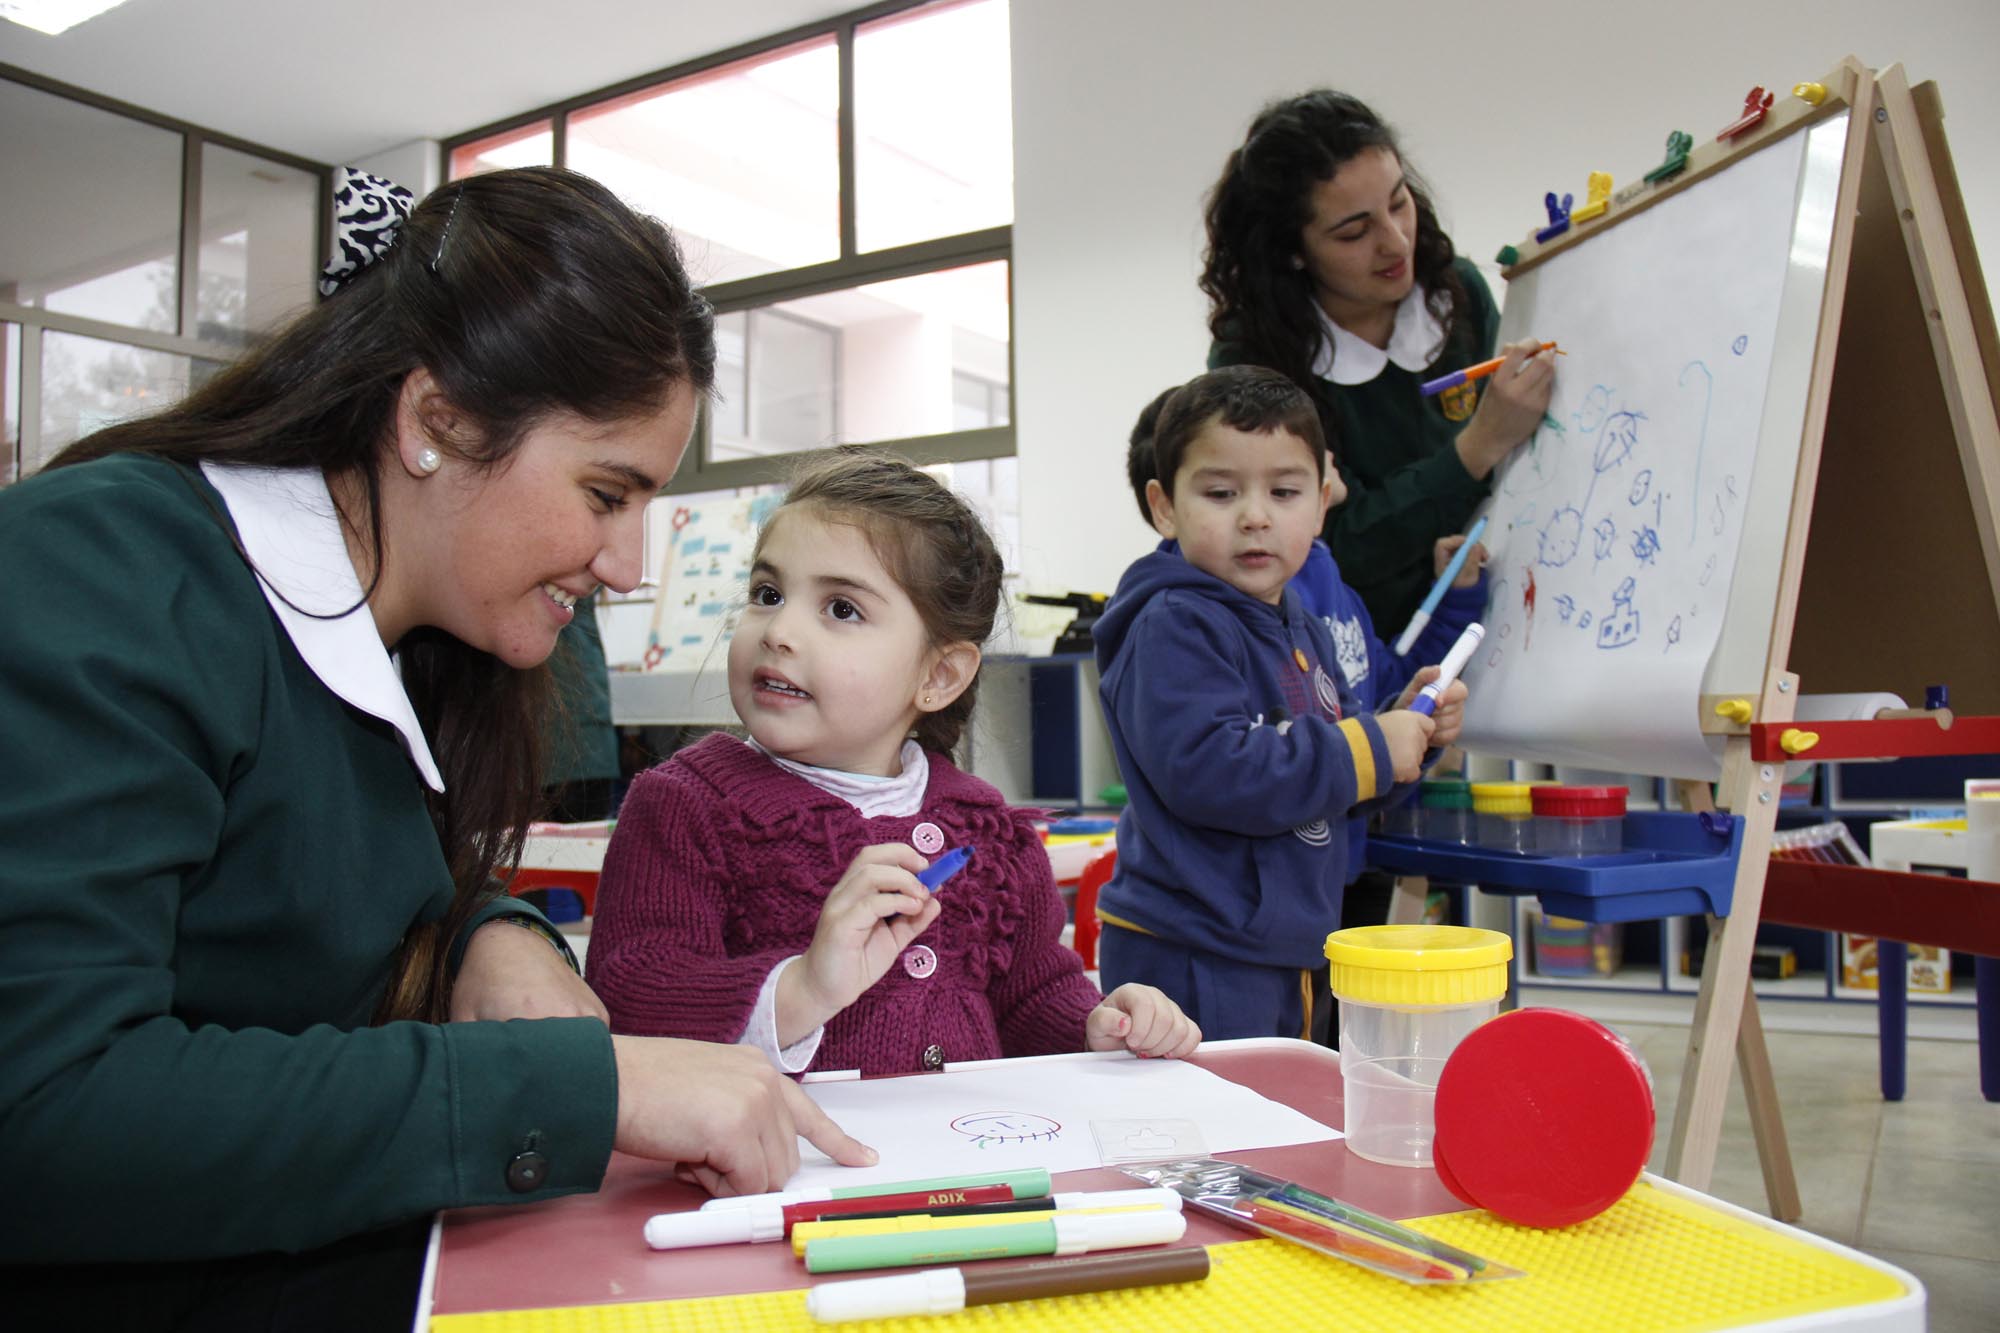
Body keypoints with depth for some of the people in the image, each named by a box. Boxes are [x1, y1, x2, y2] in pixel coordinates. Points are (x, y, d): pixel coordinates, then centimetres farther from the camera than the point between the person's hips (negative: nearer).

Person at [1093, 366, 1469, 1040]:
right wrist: (1366, 749, -21)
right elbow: (1204, 770, -29)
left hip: (1289, 956, 9)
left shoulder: (1303, 632, 12)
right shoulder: (1175, 627, -17)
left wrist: (1408, 727, 3)